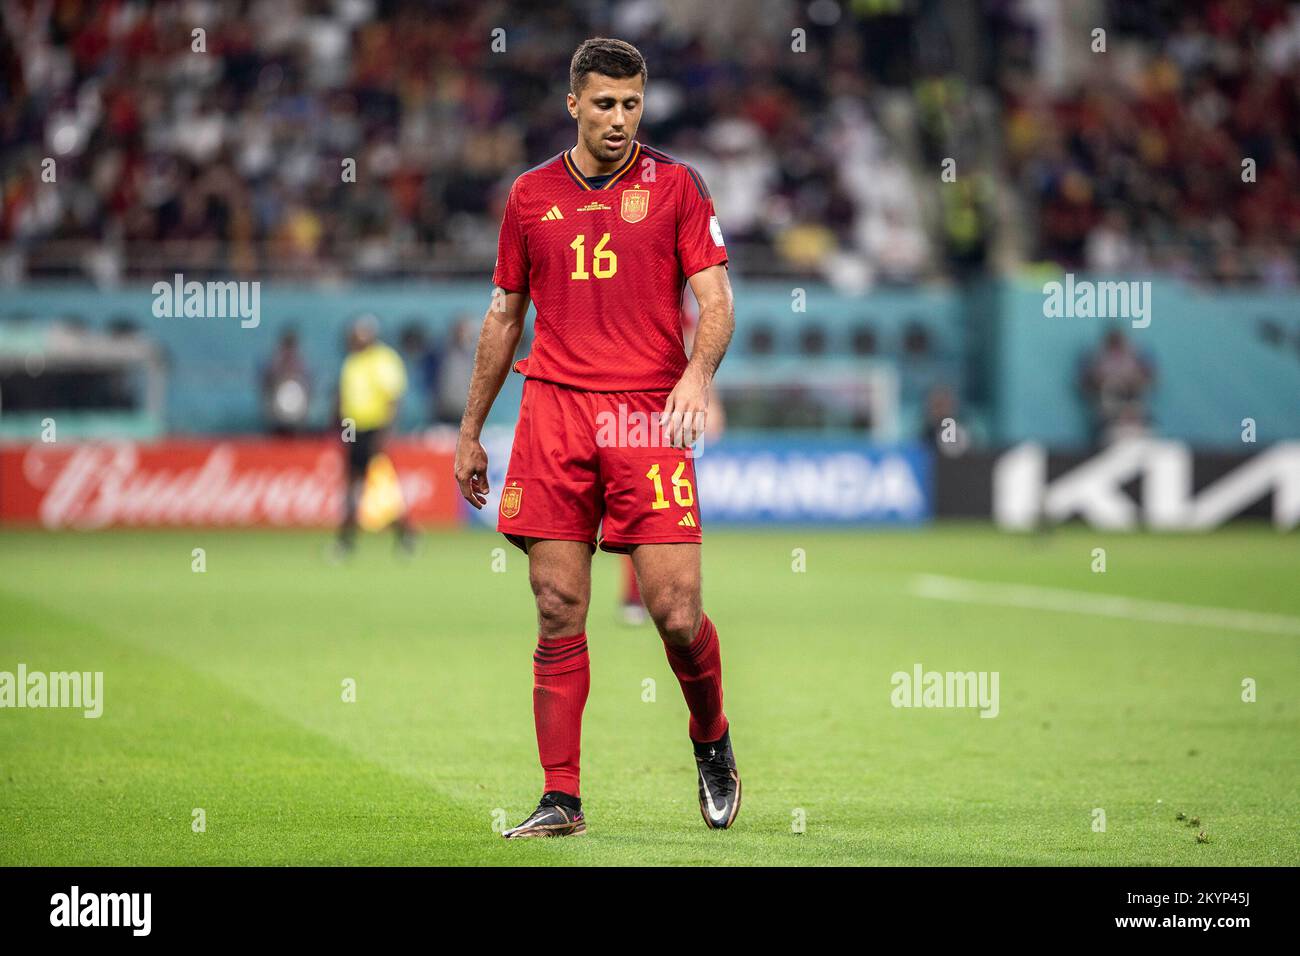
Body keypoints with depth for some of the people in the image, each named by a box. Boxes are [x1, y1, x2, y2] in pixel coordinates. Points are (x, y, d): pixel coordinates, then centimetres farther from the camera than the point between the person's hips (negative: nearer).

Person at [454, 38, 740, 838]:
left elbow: (716, 298, 0)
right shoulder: (532, 195, 12)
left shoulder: (675, 185, 5)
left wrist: (698, 373, -21)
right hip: (553, 411, 2)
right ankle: (561, 800, 2)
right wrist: (471, 430, 20)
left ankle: (713, 743, 20)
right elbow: (504, 316, 20)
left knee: (677, 611, -8)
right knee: (559, 613, -2)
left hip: (648, 415, -2)